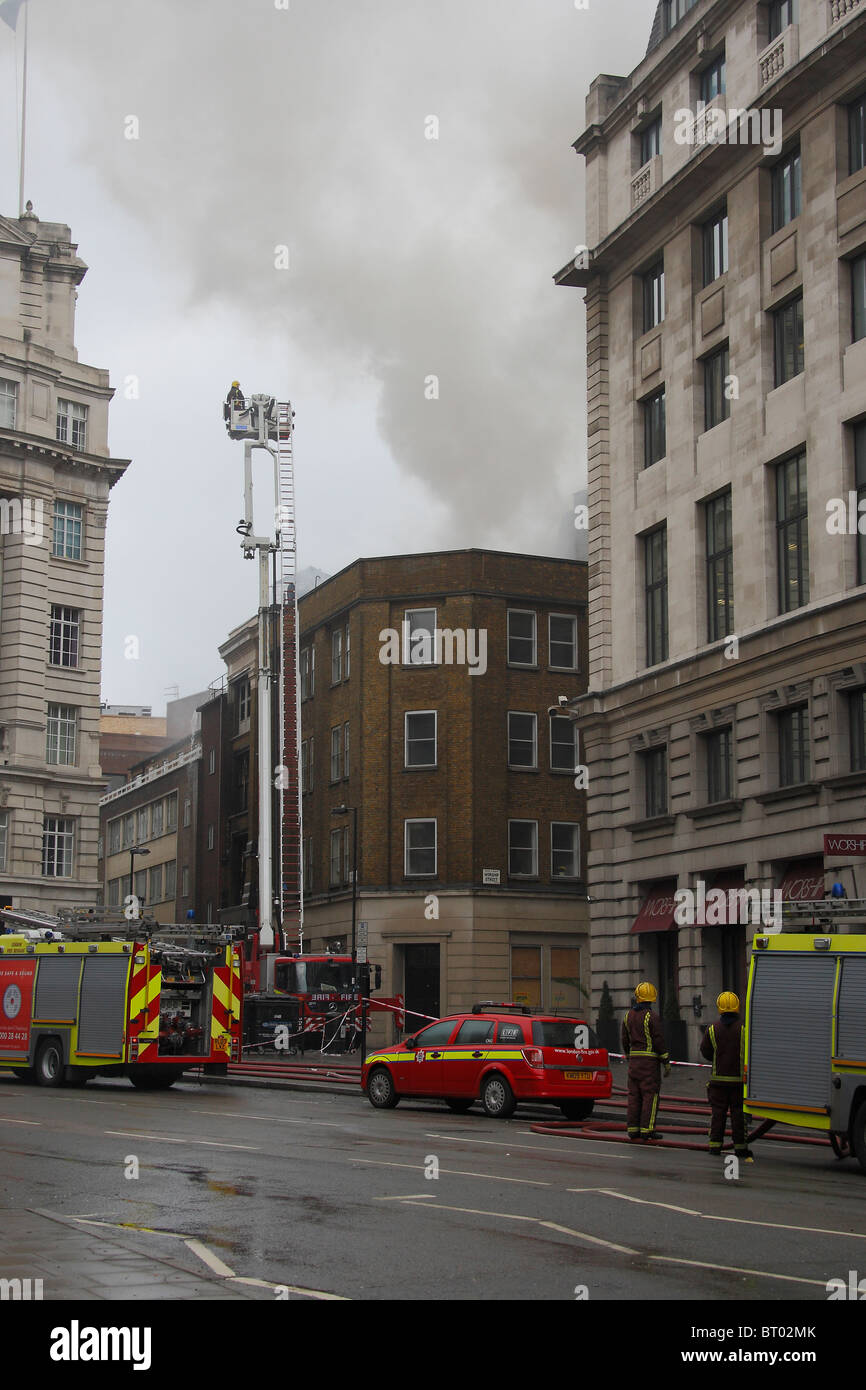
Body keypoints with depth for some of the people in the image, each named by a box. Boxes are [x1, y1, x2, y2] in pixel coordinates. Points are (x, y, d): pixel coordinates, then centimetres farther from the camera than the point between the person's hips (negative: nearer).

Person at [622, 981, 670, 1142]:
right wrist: (666, 1063, -6)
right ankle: (647, 1130, -6)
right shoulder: (652, 1017, -11)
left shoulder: (628, 1016, 8)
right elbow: (659, 1041, -12)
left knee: (634, 1095, 7)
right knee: (650, 1095, -2)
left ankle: (633, 1131, 6)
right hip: (650, 1060, -6)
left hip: (634, 1059, 6)